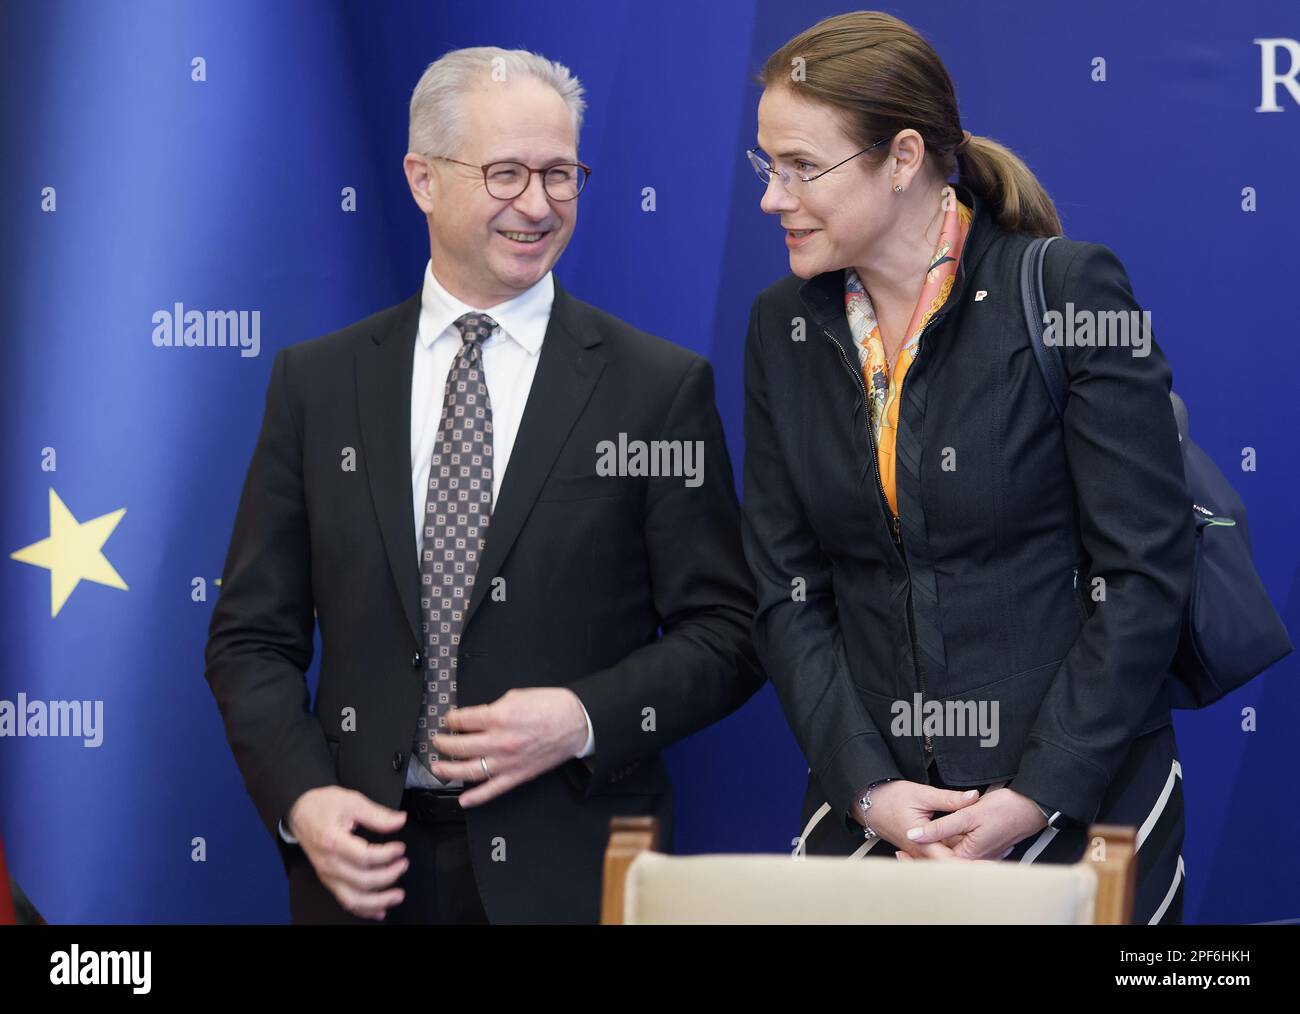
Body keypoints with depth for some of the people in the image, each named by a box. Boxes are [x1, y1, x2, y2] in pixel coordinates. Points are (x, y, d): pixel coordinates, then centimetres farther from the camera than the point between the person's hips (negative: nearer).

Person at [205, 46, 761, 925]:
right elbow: (253, 637, 6)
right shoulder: (316, 383, 6)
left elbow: (726, 631, 1)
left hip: (571, 869, -1)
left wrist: (585, 719, -14)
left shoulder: (661, 386, 0)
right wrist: (301, 800, -9)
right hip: (364, 860, 2)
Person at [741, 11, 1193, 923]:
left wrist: (1037, 795, -14)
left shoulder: (1069, 291, -8)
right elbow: (786, 592, 5)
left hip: (1086, 804, -3)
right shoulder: (785, 326, 5)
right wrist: (867, 788, -8)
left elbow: (1145, 572, -10)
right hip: (870, 811, 4)